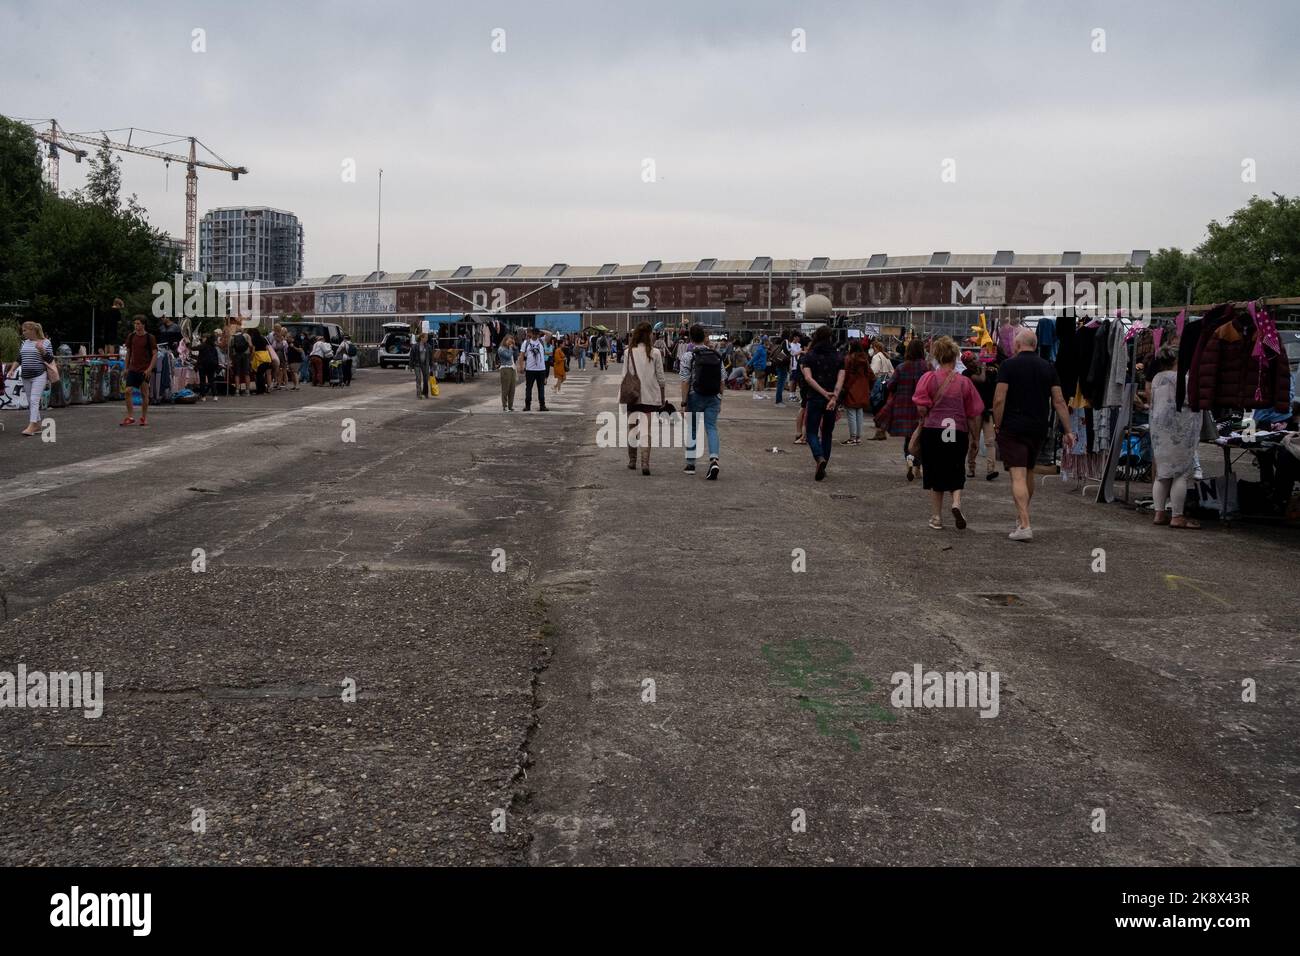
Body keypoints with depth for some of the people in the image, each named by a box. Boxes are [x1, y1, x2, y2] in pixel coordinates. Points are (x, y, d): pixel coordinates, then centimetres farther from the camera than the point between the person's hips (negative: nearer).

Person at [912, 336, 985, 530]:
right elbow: (974, 414, 4)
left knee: (935, 475, 11)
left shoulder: (928, 378, -5)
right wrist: (972, 434, 16)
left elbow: (921, 407, -12)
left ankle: (936, 517, 16)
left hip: (932, 430, -1)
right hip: (958, 433, 1)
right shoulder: (964, 382, 0)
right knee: (956, 473, 15)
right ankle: (957, 503, -11)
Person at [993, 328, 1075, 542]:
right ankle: (1021, 515, 37)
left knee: (1018, 476, -9)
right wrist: (1068, 431, 5)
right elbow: (1059, 401, 4)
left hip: (1012, 428, -5)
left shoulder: (1008, 365, -6)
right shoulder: (1048, 367, 7)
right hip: (1038, 428, 5)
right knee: (1028, 472, 22)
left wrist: (997, 426, -2)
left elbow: (999, 400, -13)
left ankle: (1025, 526, -19)